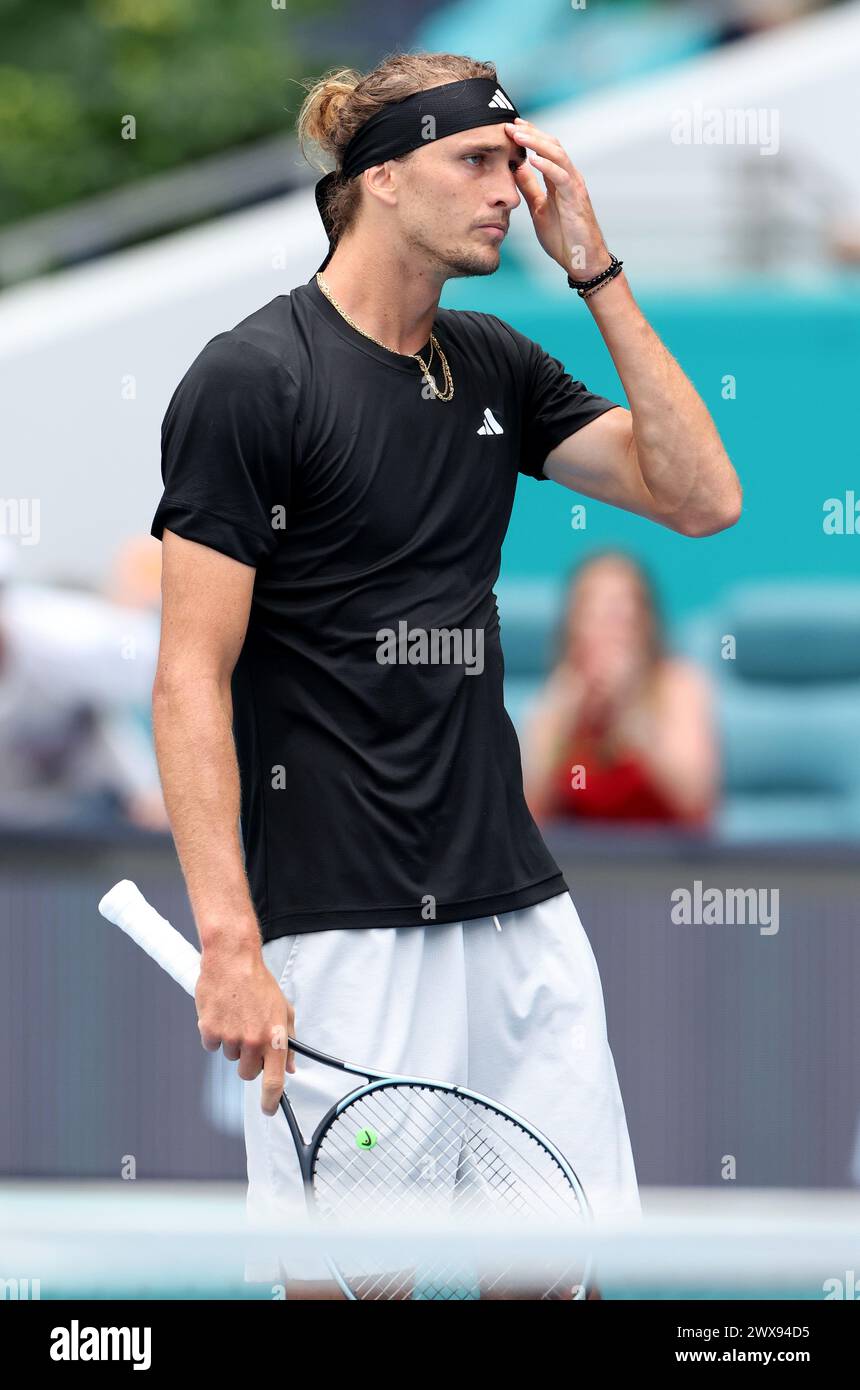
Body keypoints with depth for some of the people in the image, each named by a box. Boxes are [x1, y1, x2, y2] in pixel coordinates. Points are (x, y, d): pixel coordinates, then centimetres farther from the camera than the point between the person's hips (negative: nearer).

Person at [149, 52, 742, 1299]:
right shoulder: (251, 379, -8)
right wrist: (228, 943, -19)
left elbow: (700, 496, 5)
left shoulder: (496, 367, 12)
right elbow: (191, 679, -11)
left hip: (518, 911, 7)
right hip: (337, 928, -7)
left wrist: (595, 270, 1)